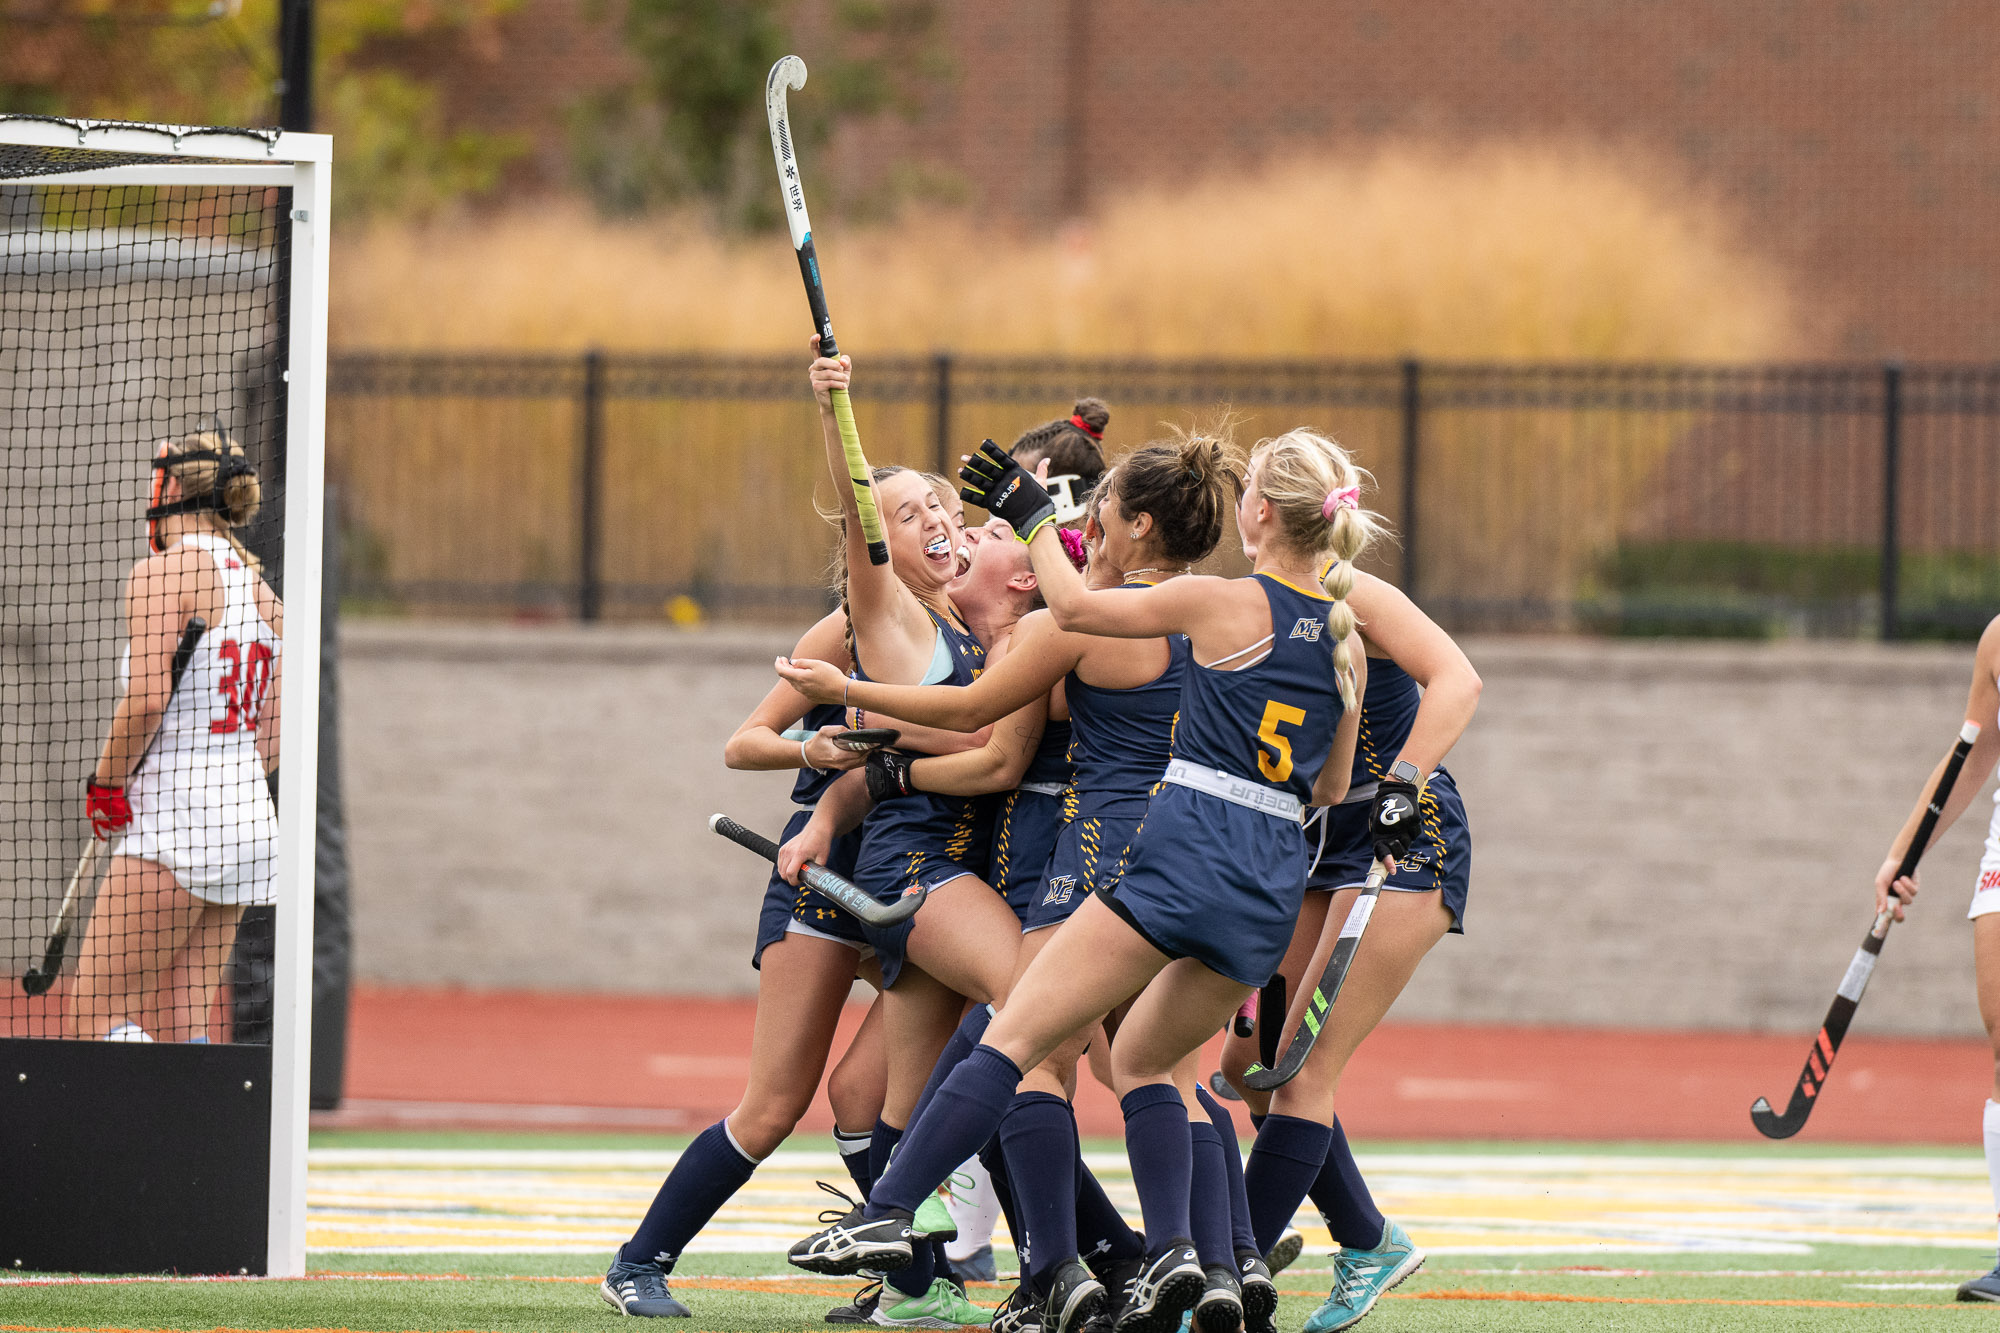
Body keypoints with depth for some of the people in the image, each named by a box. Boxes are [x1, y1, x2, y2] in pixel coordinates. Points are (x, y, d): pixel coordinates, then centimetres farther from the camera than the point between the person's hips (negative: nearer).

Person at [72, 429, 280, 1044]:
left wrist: (105, 784, -6)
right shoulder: (259, 586, 15)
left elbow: (147, 699, -19)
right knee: (180, 1024, 7)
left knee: (97, 1012, -6)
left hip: (176, 817, -8)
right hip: (251, 819, 8)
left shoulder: (160, 573, -8)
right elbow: (275, 736, 14)